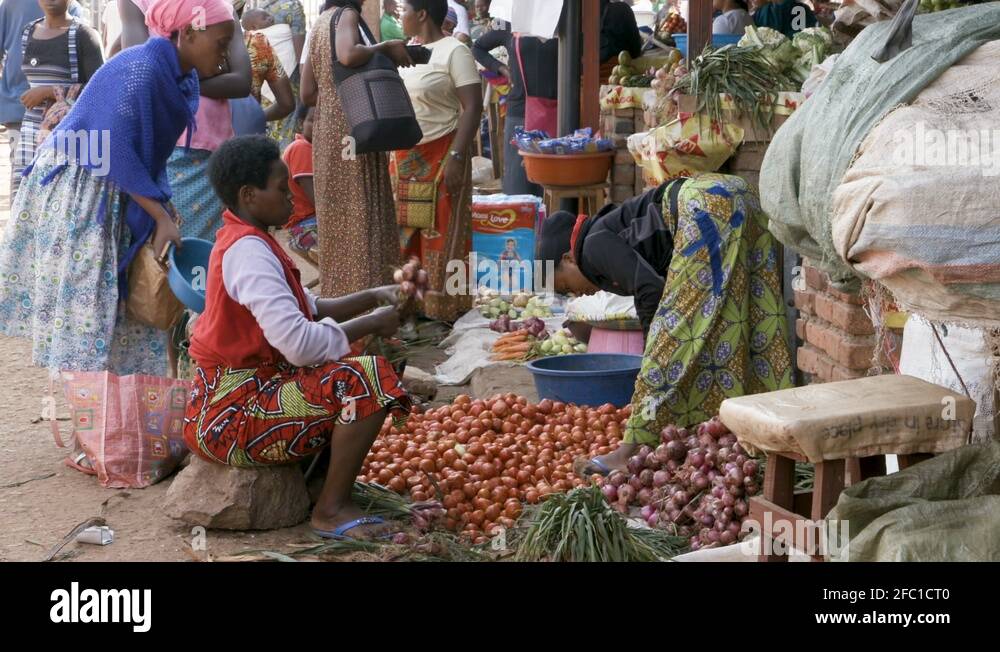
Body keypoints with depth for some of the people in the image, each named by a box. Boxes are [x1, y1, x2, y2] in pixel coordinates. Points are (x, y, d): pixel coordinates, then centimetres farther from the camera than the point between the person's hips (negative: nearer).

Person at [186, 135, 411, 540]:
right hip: (231, 415, -11)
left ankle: (323, 476, 13)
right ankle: (332, 510, -10)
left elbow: (307, 310, 18)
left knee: (347, 366, 25)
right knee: (368, 379, -22)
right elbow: (299, 344, -29)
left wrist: (373, 297, 8)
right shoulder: (248, 252, -21)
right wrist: (372, 324, -16)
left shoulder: (246, 242, 12)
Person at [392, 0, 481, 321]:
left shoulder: (454, 51, -10)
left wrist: (457, 156, -23)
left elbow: (473, 107, -16)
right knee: (405, 232, 10)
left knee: (441, 234, -3)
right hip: (404, 158, 8)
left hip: (440, 158, -8)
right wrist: (388, 151, 16)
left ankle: (445, 310, 4)